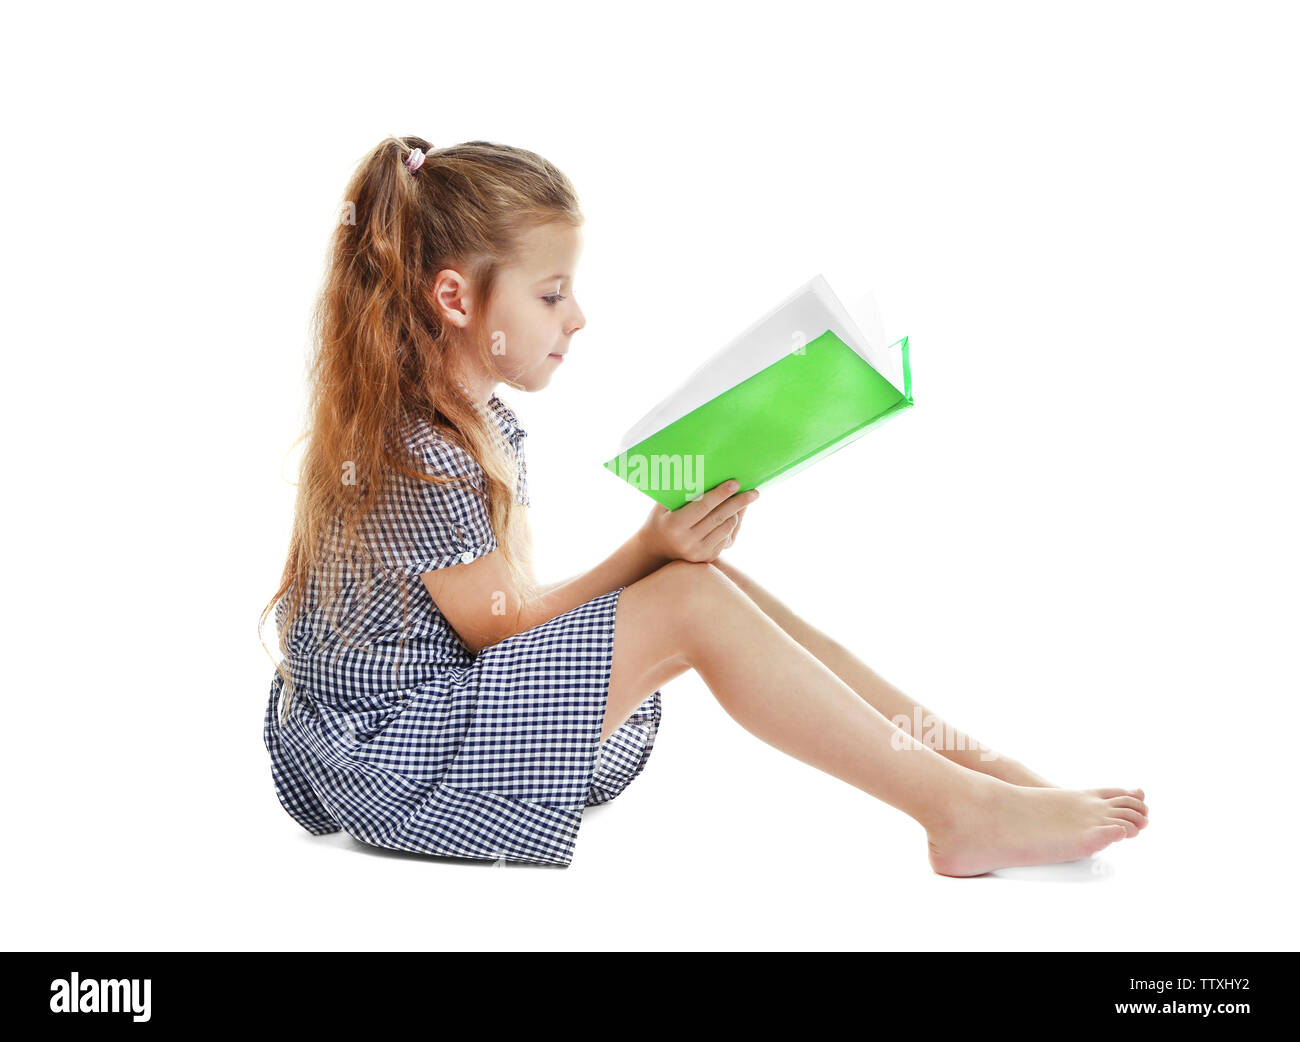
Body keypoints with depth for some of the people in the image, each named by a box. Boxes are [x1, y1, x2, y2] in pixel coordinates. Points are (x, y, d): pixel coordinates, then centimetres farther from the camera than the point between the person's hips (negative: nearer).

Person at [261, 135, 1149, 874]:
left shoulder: (481, 426, 10)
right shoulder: (415, 456, -22)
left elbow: (509, 614, 7)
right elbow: (503, 627, -16)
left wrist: (659, 555, -5)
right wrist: (648, 554, -13)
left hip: (444, 706, 10)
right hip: (397, 763, -10)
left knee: (709, 577, 0)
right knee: (691, 603, -22)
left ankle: (964, 755, -2)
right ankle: (963, 815, -18)